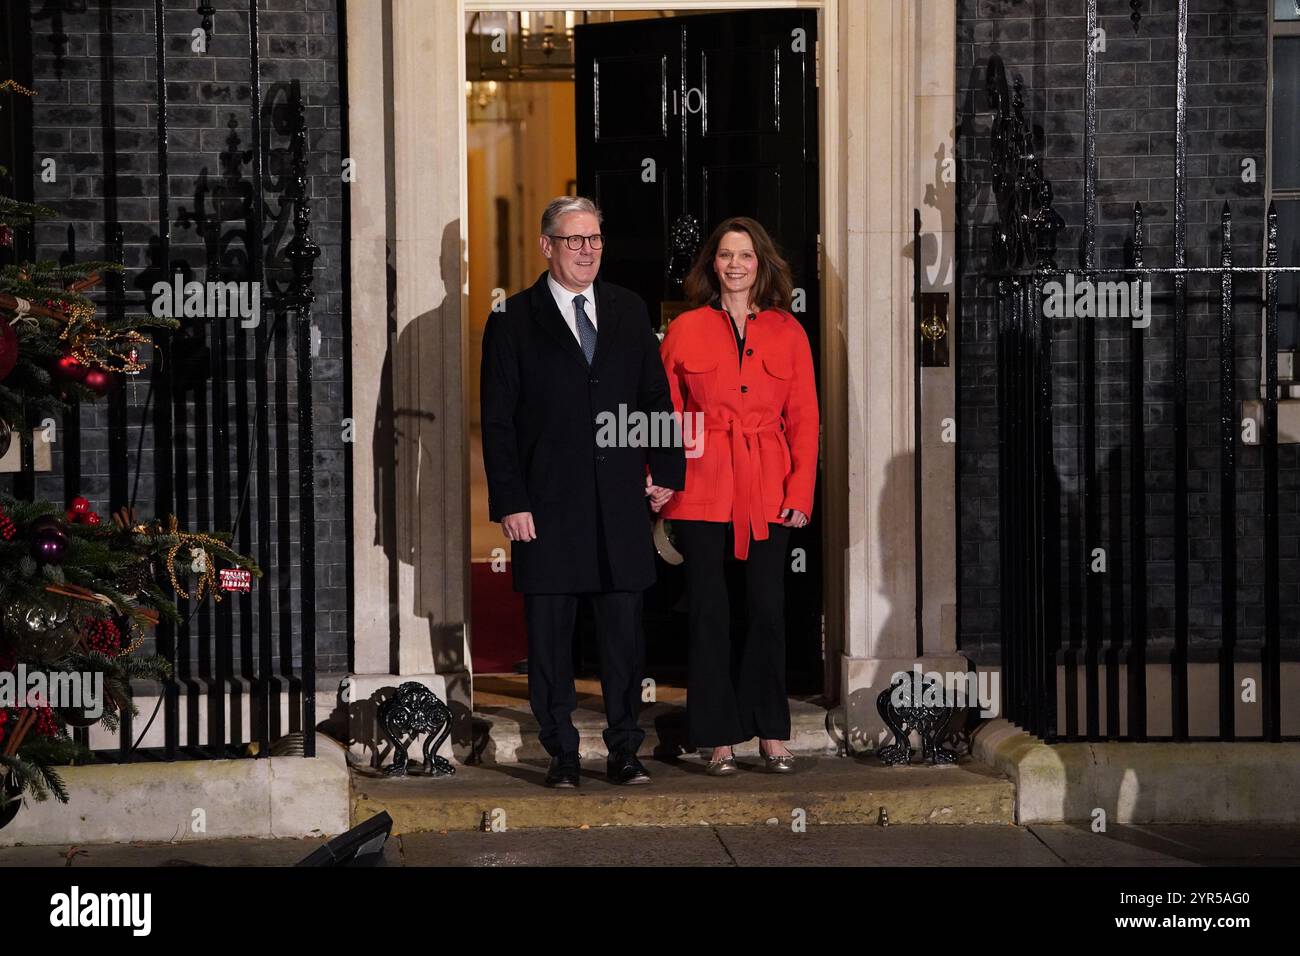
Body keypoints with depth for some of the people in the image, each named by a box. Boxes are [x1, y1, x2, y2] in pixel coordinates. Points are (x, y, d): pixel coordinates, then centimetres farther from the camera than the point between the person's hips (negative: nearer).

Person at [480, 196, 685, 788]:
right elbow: (498, 421, -2)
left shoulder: (629, 311, 11)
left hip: (620, 502, 3)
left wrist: (666, 469, 6)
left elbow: (656, 398, 15)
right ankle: (561, 755, 12)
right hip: (547, 504, -3)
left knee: (623, 634, 5)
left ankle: (624, 751, 14)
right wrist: (510, 501, -9)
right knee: (550, 635, 3)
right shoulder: (514, 321, 1)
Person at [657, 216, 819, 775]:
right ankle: (719, 737, 9)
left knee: (768, 610, 2)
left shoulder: (788, 333, 7)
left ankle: (771, 733, 15)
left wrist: (800, 492, -1)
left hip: (768, 494, 1)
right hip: (703, 492, -1)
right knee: (708, 613, 1)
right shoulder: (685, 331, 5)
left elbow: (804, 418, 6)